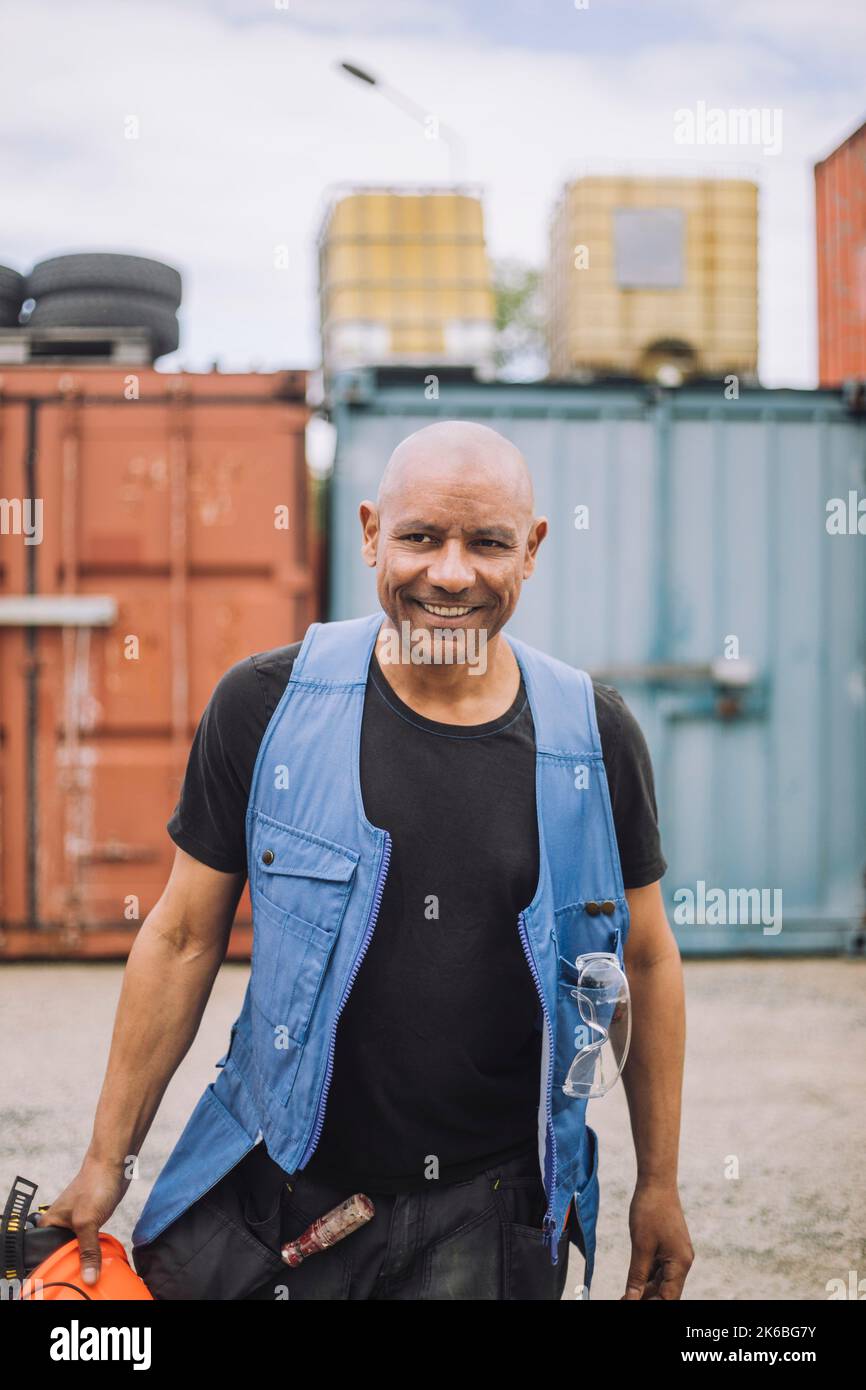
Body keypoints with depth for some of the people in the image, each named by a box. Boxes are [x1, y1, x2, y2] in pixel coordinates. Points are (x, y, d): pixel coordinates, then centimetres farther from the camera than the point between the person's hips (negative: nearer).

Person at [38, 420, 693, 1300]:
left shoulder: (594, 739, -4)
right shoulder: (264, 706, -7)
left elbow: (645, 961, 6)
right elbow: (183, 939, 0)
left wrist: (659, 1185, 11)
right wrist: (107, 1161, 3)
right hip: (278, 1192, 0)